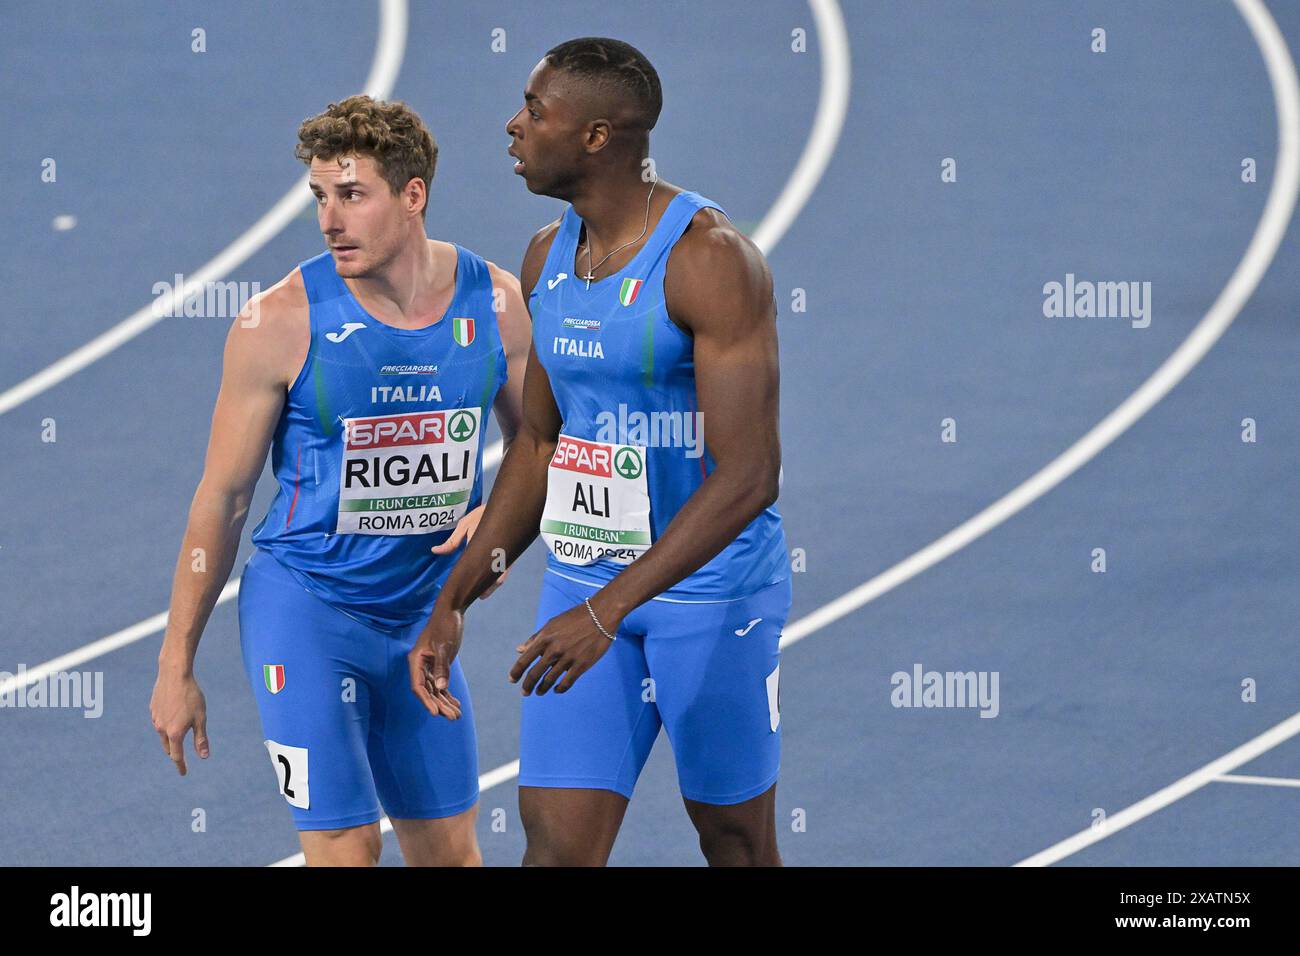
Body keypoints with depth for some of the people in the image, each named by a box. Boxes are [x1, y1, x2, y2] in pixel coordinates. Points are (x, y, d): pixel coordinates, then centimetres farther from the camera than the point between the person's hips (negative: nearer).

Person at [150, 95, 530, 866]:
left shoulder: (496, 304, -6)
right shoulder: (280, 323, -15)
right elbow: (222, 498, -7)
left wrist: (499, 514, -13)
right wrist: (177, 668, -4)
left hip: (423, 610, 4)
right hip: (303, 604, -4)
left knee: (450, 851, 12)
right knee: (345, 848, -10)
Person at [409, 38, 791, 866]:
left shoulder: (710, 259, -19)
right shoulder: (549, 257, 6)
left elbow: (749, 476, -25)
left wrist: (606, 611, -31)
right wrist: (455, 602, 11)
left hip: (713, 586, -6)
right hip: (582, 576, 6)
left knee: (735, 842, 9)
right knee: (557, 840, -3)